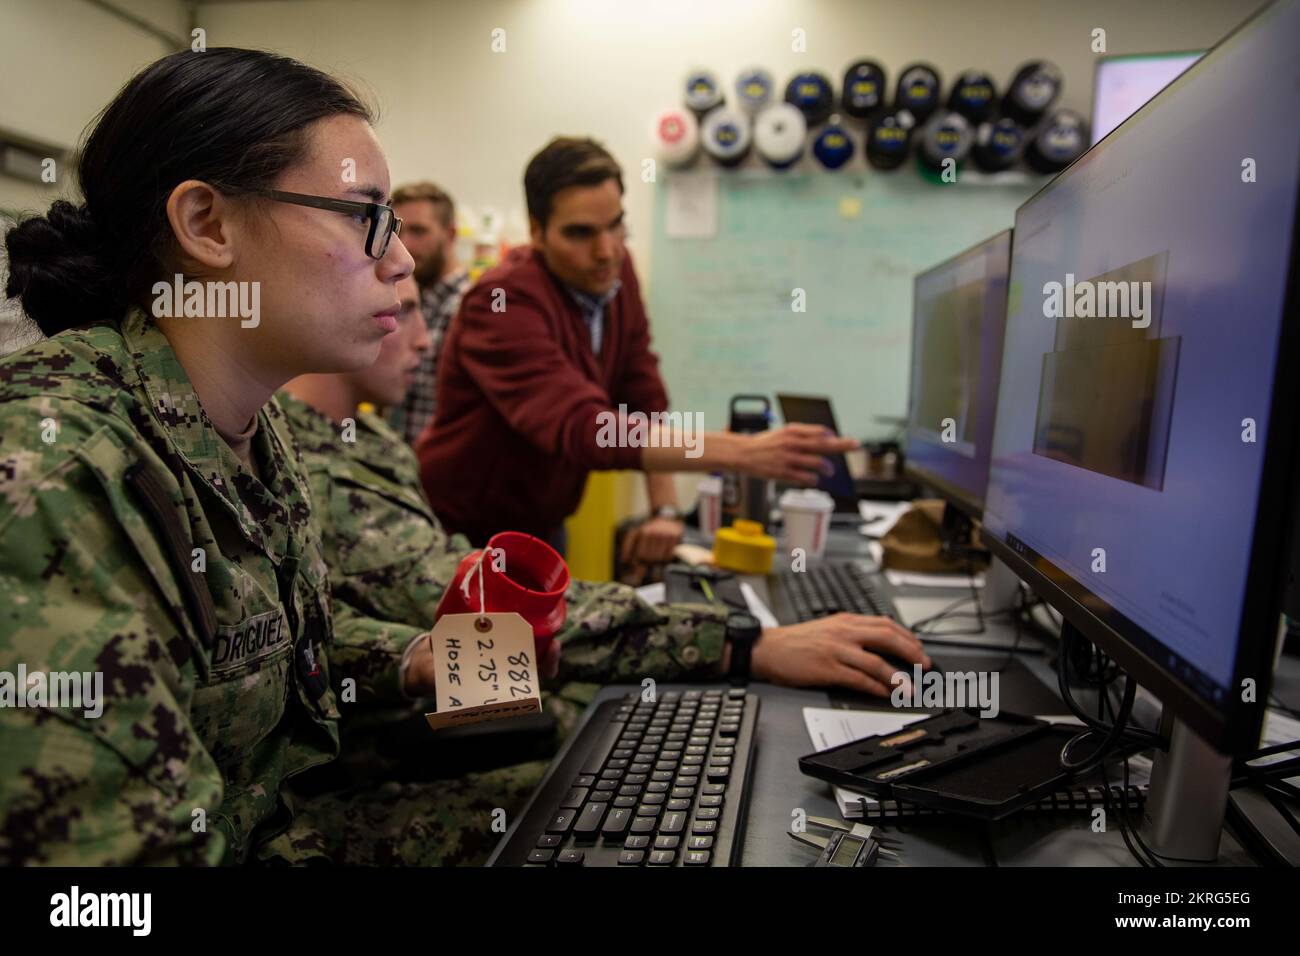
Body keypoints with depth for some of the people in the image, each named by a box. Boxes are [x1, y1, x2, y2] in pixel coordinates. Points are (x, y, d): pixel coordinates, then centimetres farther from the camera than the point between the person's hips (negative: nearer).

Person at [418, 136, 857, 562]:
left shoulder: (614, 271, -5)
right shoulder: (503, 303, -28)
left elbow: (644, 398, -3)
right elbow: (585, 429, -40)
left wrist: (665, 509, -15)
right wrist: (745, 451, -45)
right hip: (465, 537, -6)